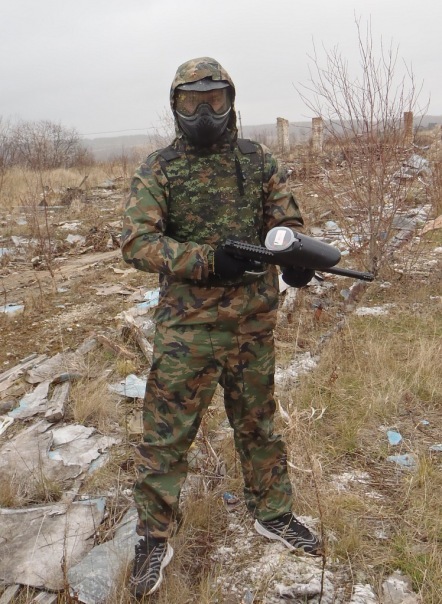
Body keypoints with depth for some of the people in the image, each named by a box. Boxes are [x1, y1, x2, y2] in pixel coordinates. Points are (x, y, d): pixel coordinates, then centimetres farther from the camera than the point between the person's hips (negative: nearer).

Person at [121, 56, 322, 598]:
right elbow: (135, 242, -13)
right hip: (187, 329, -3)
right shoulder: (158, 170, -4)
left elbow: (286, 218, 7)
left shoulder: (258, 160, 6)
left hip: (255, 324, 3)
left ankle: (272, 513, 39)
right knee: (166, 434, 5)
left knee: (258, 425, 18)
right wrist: (208, 260, -24)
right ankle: (154, 538, 25)